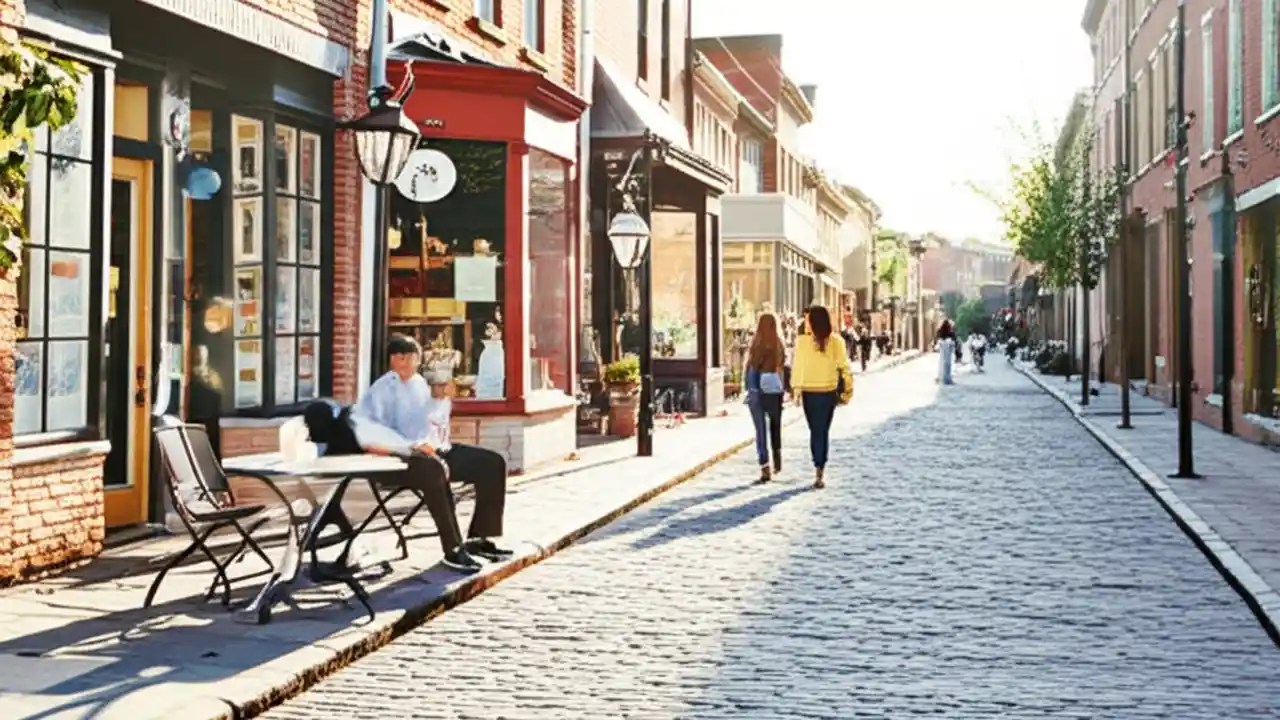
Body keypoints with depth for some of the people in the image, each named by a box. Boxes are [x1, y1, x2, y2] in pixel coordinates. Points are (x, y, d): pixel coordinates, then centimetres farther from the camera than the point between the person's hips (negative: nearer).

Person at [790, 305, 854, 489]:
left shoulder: (802, 341, -11)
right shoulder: (836, 341, -6)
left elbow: (798, 367, -7)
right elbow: (843, 365, -2)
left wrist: (796, 389, 1)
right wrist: (848, 387, 8)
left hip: (809, 392, -1)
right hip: (828, 391, 1)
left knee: (815, 431, 9)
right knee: (823, 431, 10)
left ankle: (819, 469, 2)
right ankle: (820, 470, 5)